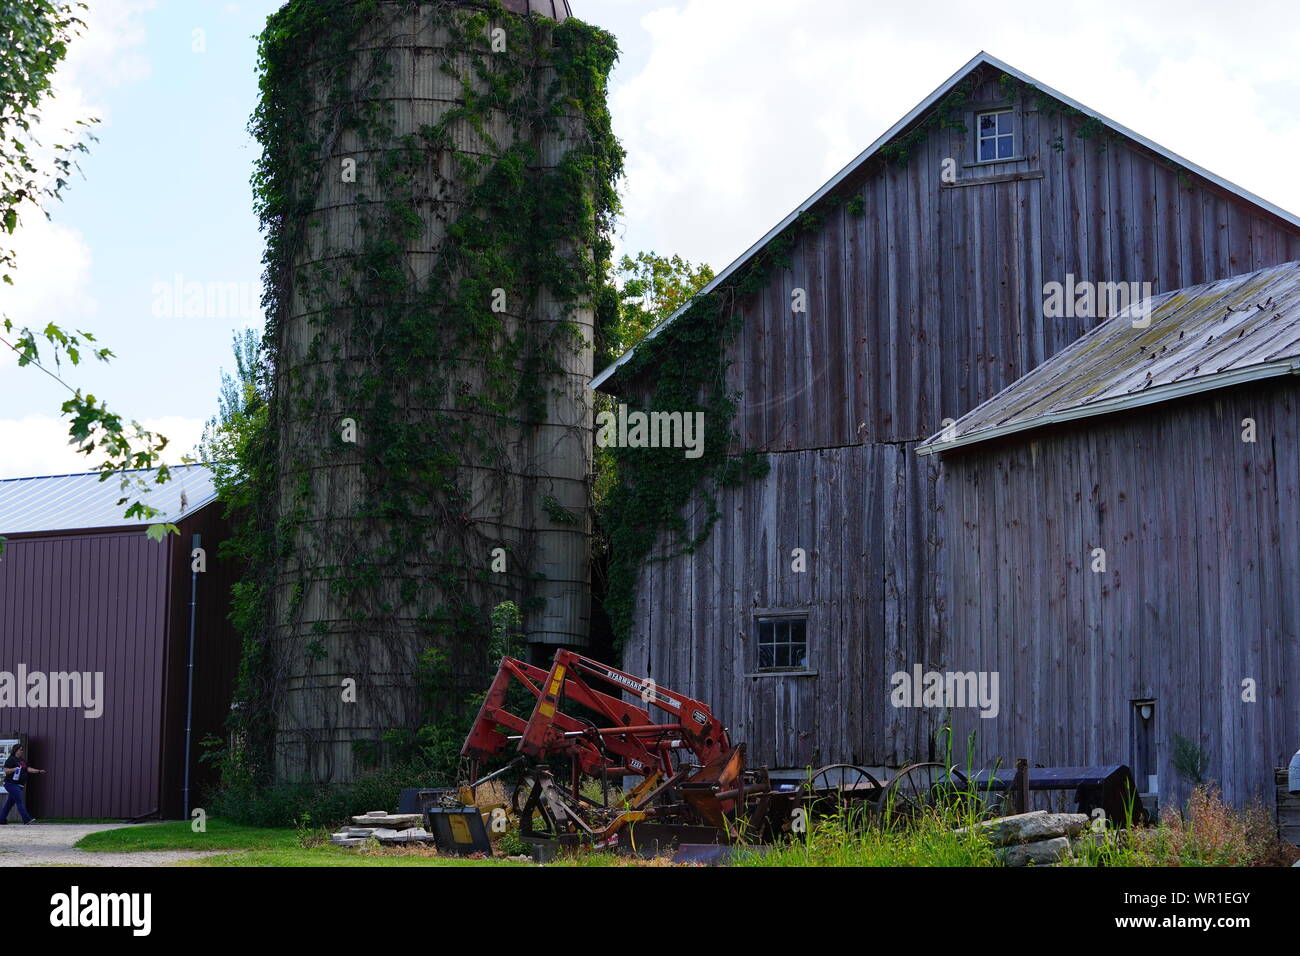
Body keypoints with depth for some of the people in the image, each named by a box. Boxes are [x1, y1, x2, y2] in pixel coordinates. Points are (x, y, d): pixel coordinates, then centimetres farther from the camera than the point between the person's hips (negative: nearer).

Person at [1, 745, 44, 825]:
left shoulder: (23, 760, 17)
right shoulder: (11, 760, -7)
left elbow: (28, 769, 11)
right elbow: (6, 771, -11)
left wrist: (39, 771, 0)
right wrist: (14, 769, -27)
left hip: (19, 785, 8)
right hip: (12, 784, -8)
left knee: (10, 802, 11)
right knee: (19, 801, -13)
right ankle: (26, 819, -19)